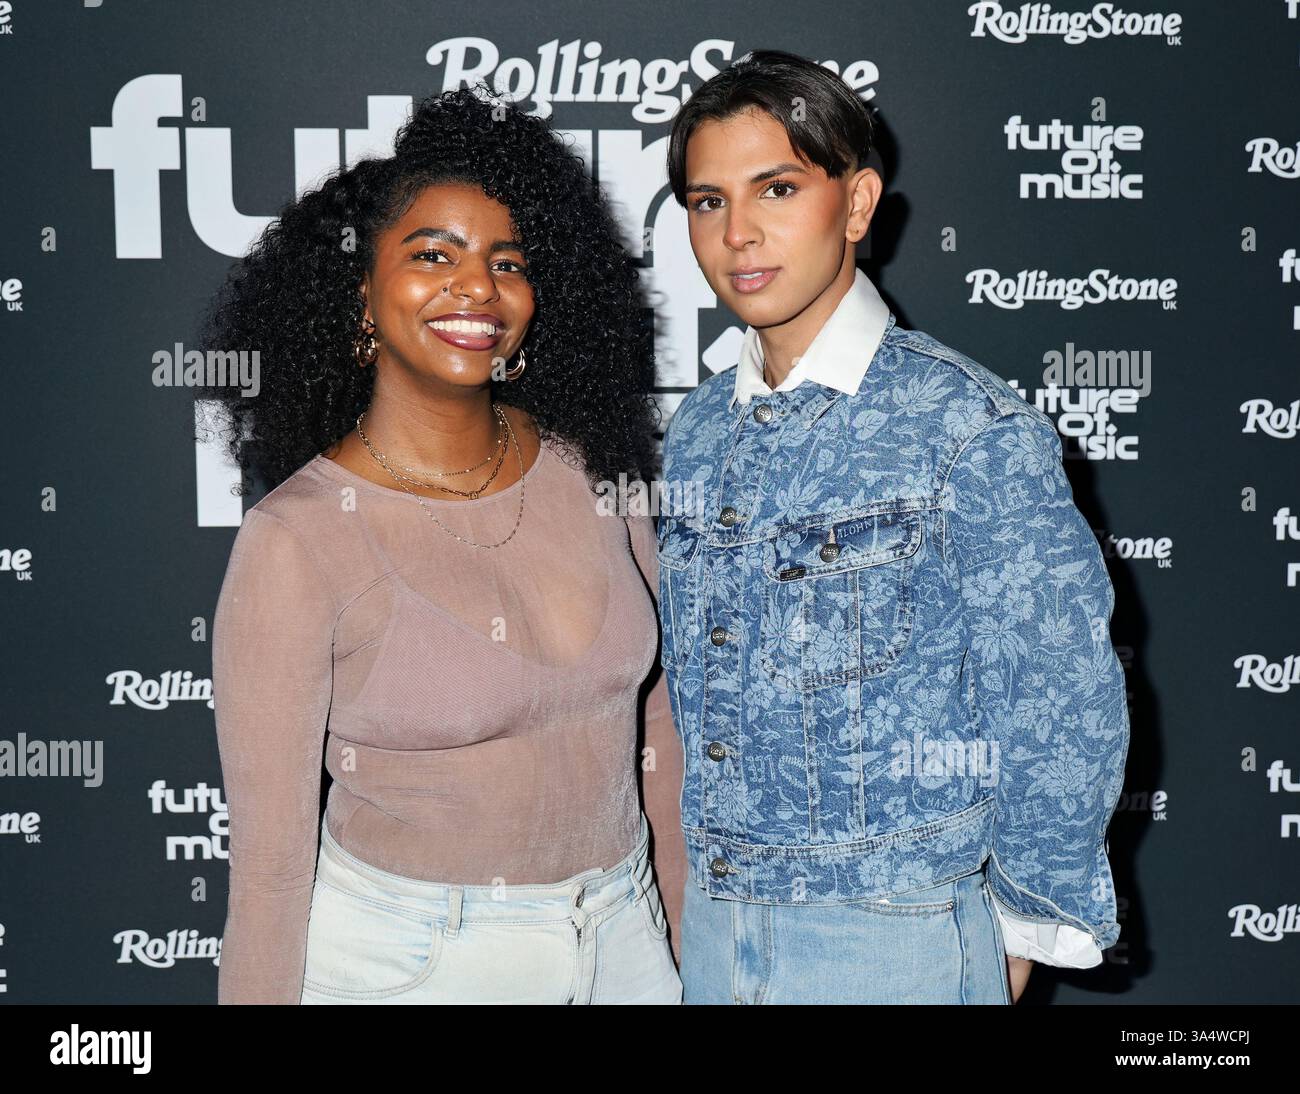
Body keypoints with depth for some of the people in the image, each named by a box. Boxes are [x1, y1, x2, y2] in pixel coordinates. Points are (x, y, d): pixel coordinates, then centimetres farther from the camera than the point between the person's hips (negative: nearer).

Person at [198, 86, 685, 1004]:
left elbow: (655, 725, 5)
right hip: (409, 958, -4)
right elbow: (271, 856, -14)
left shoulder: (590, 470, -4)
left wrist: (686, 930, 9)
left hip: (620, 929, 4)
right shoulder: (298, 541, -18)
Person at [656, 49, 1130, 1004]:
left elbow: (1063, 710, -11)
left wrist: (1020, 933, -4)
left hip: (893, 935, -5)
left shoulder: (973, 428, -15)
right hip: (711, 923, 5)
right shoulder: (696, 433, 3)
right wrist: (702, 874, 10)